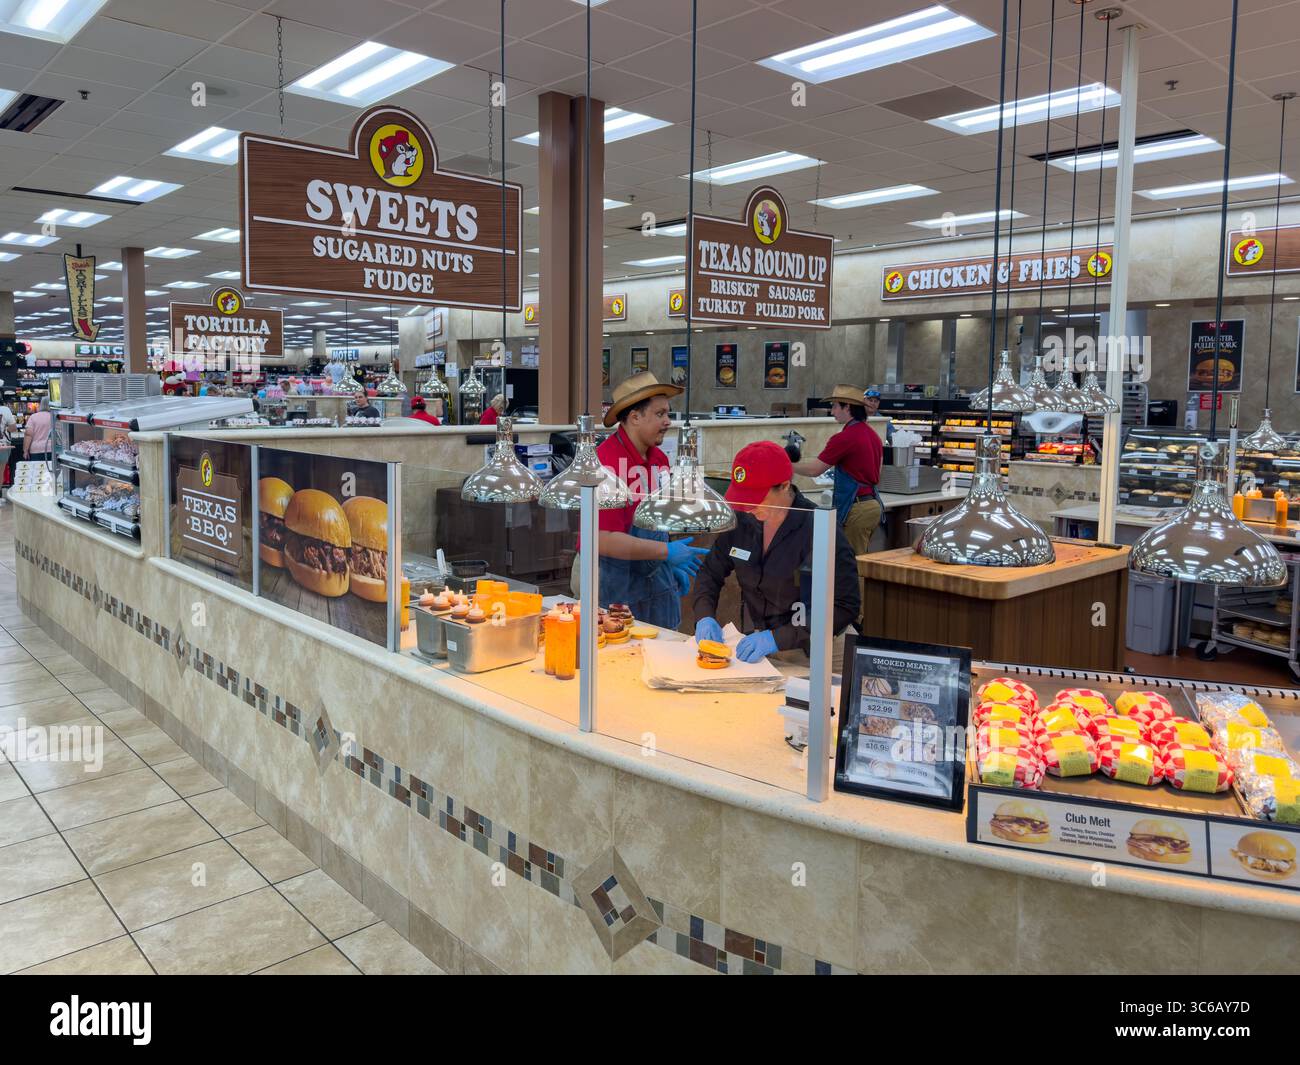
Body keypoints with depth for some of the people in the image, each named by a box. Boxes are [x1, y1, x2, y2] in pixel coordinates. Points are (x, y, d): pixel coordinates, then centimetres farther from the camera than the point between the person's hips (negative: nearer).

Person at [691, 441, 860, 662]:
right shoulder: (741, 520, 2)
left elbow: (845, 606, -17)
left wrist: (778, 638, -24)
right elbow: (710, 573, 14)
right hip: (754, 647, 4)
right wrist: (704, 616, -5)